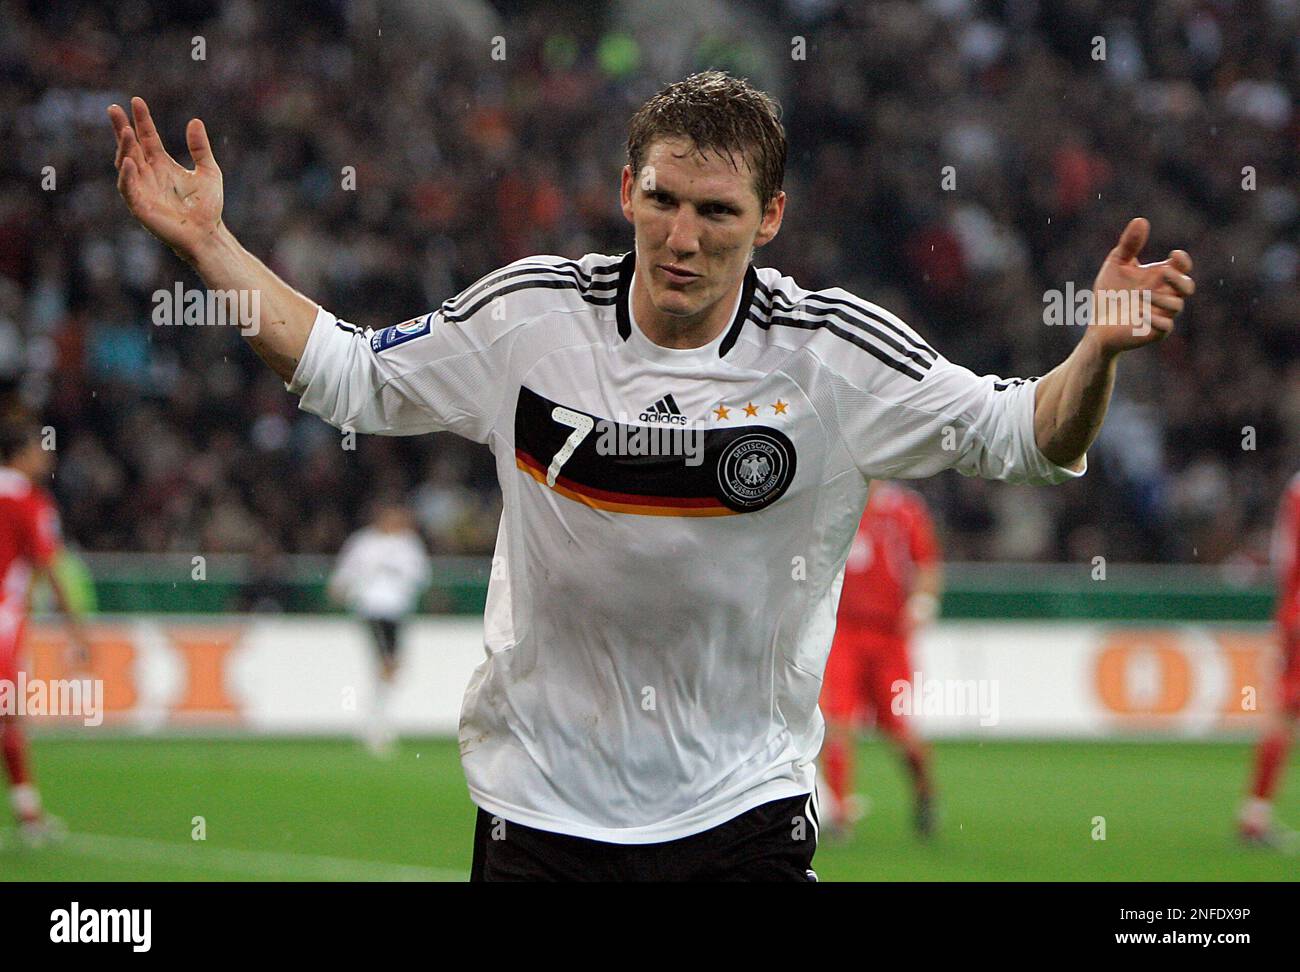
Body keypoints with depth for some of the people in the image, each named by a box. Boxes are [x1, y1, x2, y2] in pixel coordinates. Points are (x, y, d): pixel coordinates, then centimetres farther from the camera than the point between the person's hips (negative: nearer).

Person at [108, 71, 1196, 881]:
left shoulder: (833, 353, -10)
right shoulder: (530, 315, -5)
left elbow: (1023, 438, -3)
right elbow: (350, 375, 7)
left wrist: (1098, 350, -23)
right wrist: (207, 244, 1)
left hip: (744, 806, -1)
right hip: (541, 803, 1)